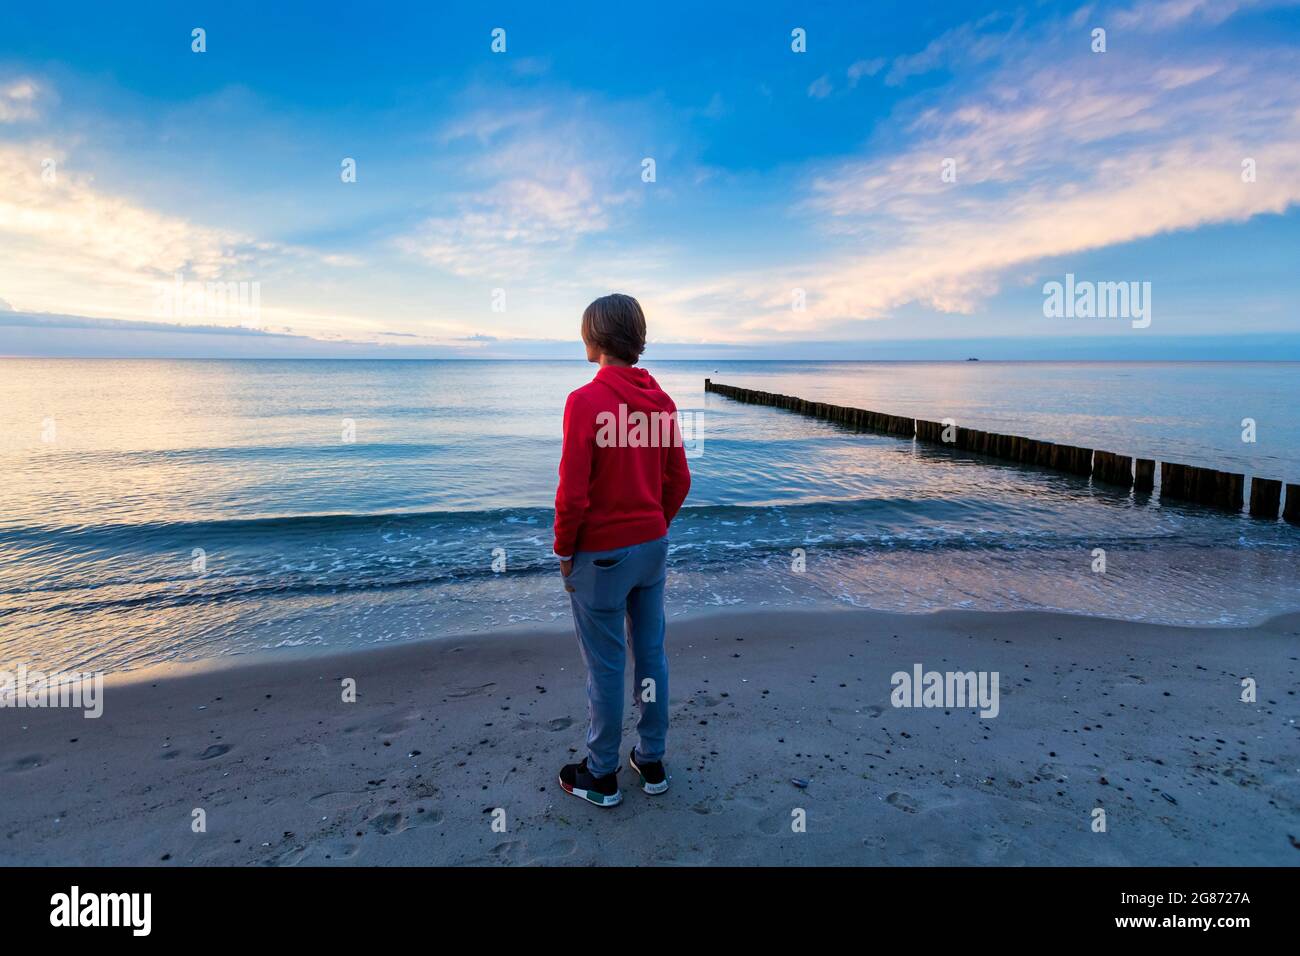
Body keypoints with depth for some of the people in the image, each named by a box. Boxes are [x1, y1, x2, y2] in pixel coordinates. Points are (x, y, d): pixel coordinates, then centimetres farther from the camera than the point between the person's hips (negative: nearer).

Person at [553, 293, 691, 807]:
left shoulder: (585, 401, -18)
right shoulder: (661, 401, 1)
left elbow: (573, 492, -19)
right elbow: (679, 480, 5)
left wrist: (564, 549, -5)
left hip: (601, 555, -6)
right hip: (653, 547, 6)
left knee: (605, 667, 7)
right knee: (651, 655, 16)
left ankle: (600, 776, 24)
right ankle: (651, 762, 32)